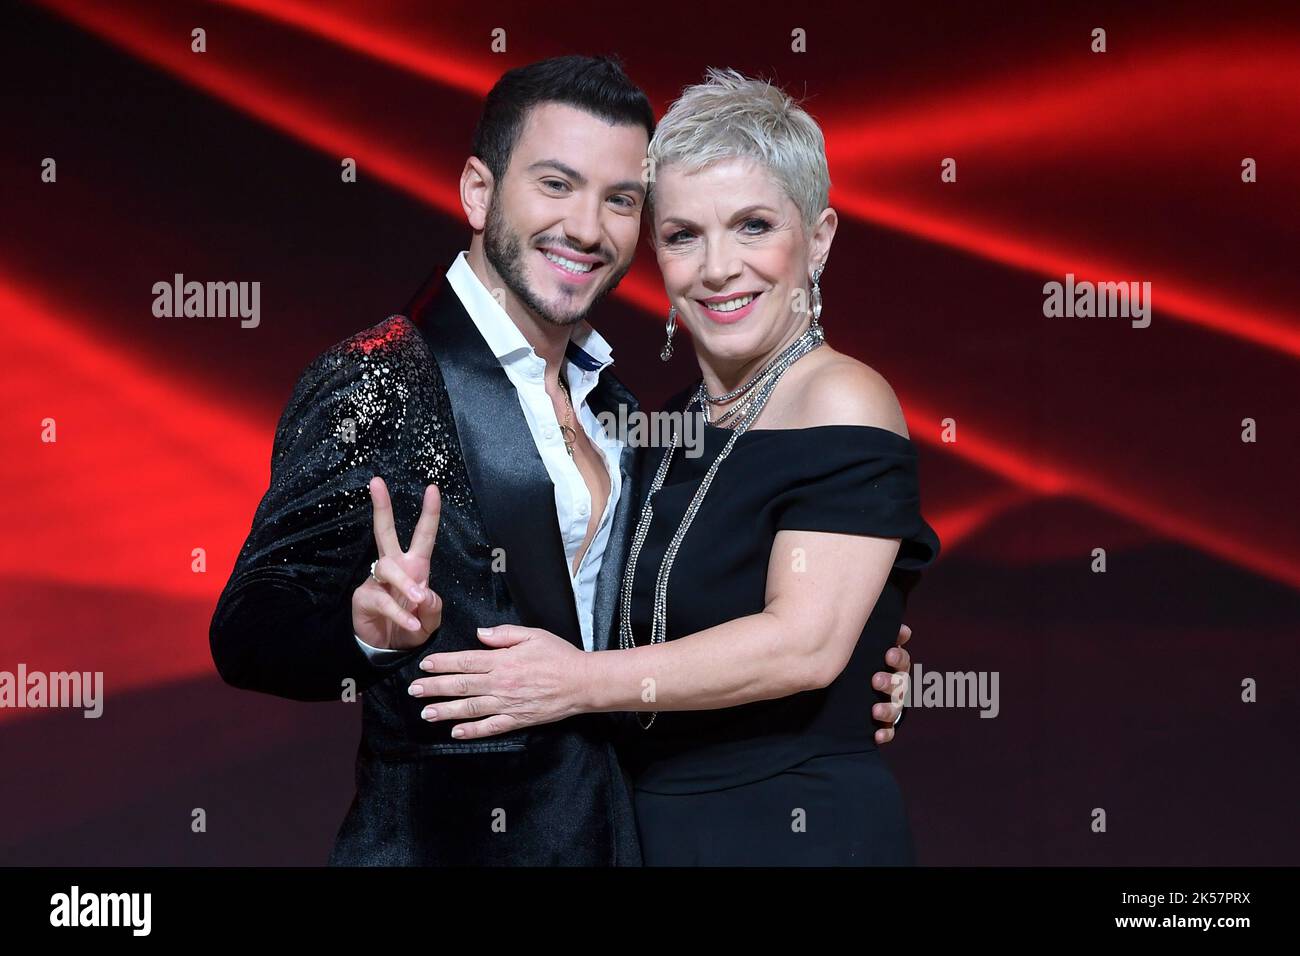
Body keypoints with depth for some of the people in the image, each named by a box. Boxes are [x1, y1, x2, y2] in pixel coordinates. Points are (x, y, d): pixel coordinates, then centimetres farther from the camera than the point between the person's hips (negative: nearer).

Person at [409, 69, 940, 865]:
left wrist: (581, 682, -22)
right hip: (653, 827, 7)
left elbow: (804, 643, -22)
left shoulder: (844, 403, -13)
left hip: (803, 829, -7)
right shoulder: (672, 422, 10)